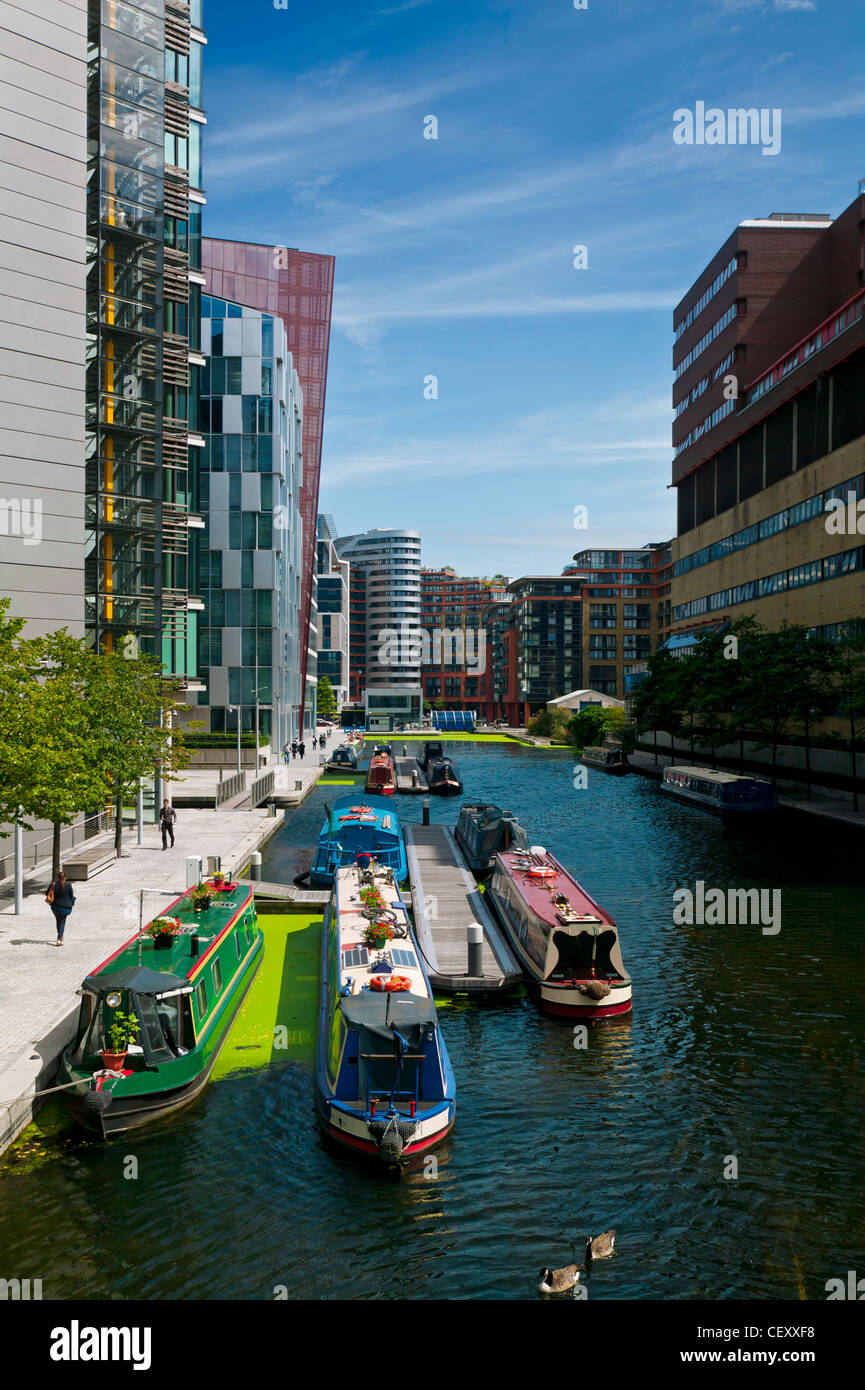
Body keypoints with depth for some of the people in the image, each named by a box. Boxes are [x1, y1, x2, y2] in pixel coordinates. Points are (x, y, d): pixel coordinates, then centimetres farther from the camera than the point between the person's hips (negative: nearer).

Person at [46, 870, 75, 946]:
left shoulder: (54, 884, -7)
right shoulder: (68, 885, -12)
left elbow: (47, 894, -1)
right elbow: (71, 896, -7)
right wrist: (72, 904, 10)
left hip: (55, 906, 2)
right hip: (65, 907, -2)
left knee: (58, 921, 23)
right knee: (62, 923, 5)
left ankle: (61, 937, 36)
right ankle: (59, 939, -9)